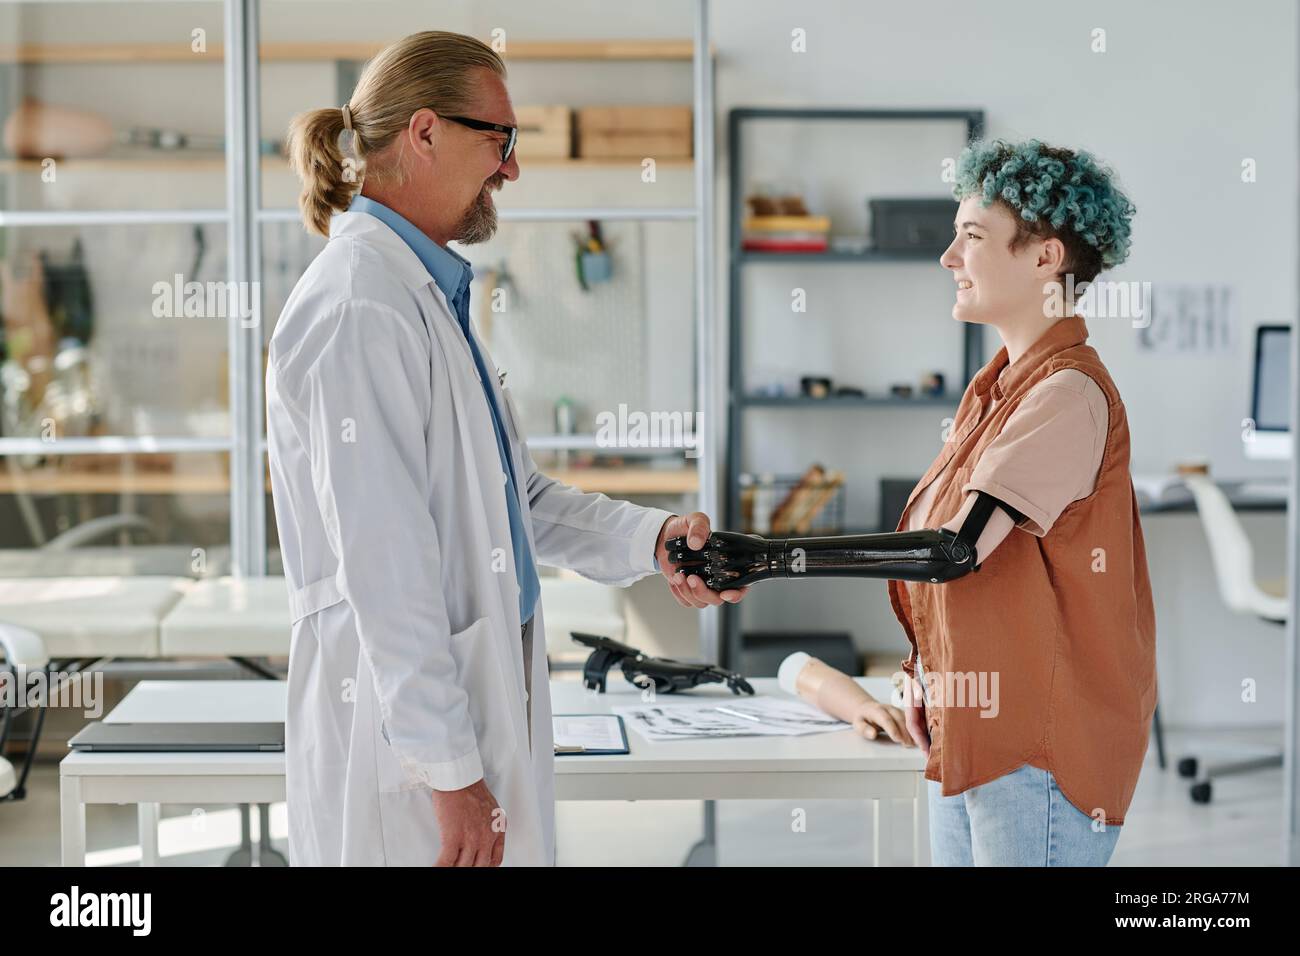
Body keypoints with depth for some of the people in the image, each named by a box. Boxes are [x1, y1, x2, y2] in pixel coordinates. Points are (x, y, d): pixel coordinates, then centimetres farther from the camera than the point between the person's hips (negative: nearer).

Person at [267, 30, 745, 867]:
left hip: (475, 697, 10)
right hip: (406, 746, -10)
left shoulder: (431, 295, 14)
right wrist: (448, 771, -21)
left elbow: (517, 495, 18)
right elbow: (384, 563, -22)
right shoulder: (361, 309, -18)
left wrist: (651, 539, 4)